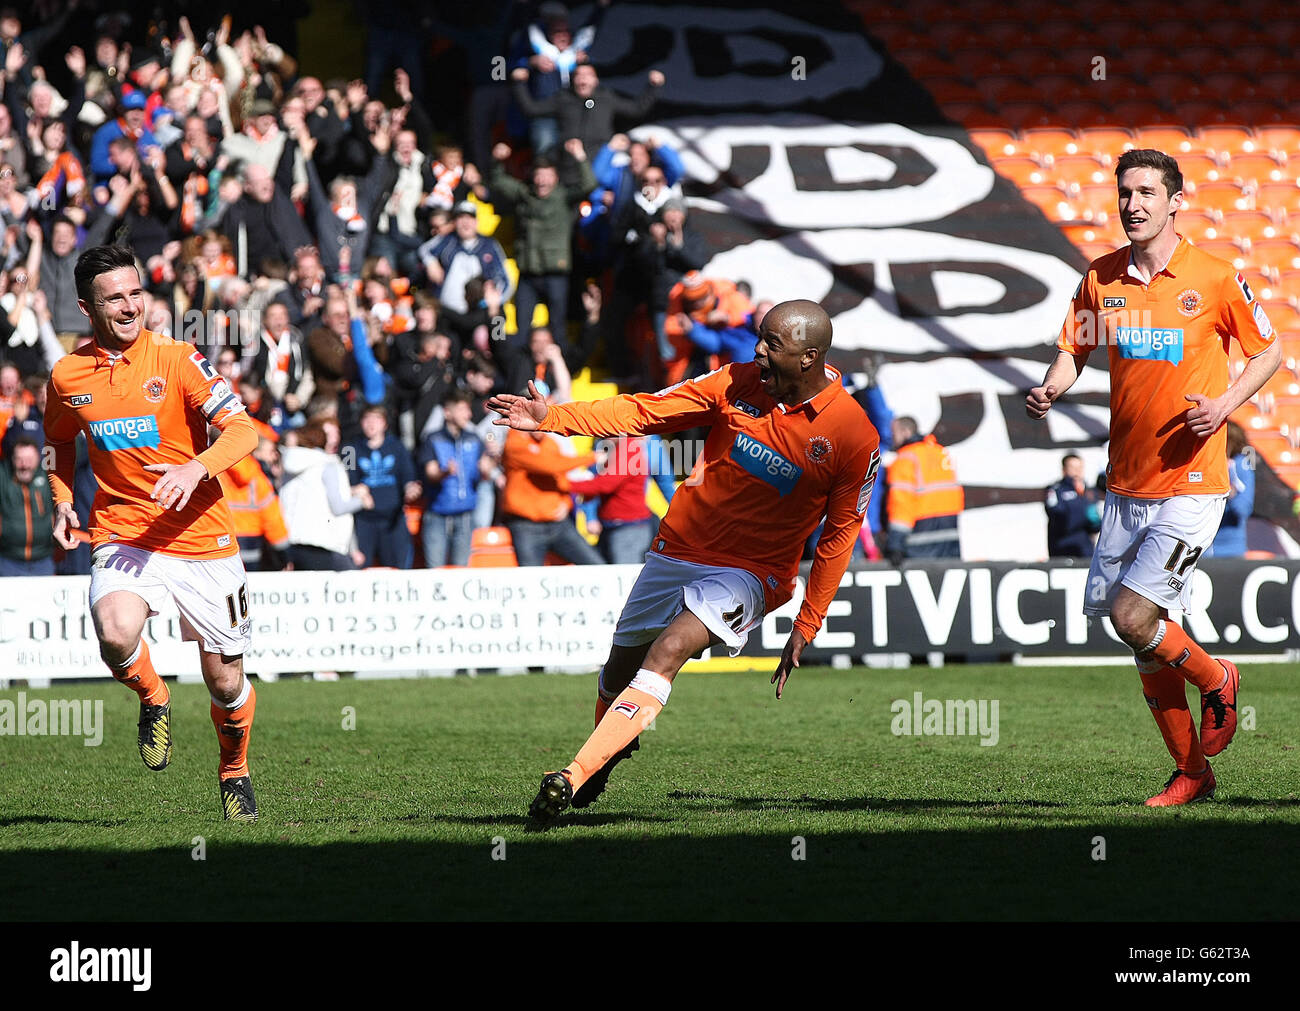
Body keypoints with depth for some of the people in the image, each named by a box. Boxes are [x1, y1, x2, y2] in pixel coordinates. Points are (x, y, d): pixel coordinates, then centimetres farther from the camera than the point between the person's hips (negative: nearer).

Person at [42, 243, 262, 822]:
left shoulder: (176, 360, -5)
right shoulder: (67, 376, 4)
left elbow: (243, 431, -13)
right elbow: (61, 442, 25)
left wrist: (196, 468, -31)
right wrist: (62, 500, 8)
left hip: (202, 538, -1)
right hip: (121, 534, 1)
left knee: (225, 682, 3)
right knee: (116, 635, -30)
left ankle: (234, 770, 35)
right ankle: (153, 700, 5)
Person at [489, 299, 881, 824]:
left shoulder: (854, 437, -13)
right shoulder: (736, 384, -6)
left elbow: (839, 534, -4)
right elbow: (646, 411, -5)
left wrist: (805, 628, -3)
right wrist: (552, 418, -16)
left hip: (751, 573, -4)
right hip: (678, 548, 5)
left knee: (668, 651, -27)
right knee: (620, 667, 12)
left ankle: (574, 777, -31)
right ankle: (610, 748, 44)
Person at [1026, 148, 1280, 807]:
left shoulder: (1213, 278, -7)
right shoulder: (1101, 278, 4)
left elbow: (1269, 350, 3)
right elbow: (1073, 350, 9)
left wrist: (1226, 403, -13)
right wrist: (1051, 390, -13)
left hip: (1191, 484, -5)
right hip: (1125, 485, 5)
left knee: (1132, 616, -16)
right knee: (1144, 641, 7)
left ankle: (1214, 680, 13)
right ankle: (1190, 772, 21)